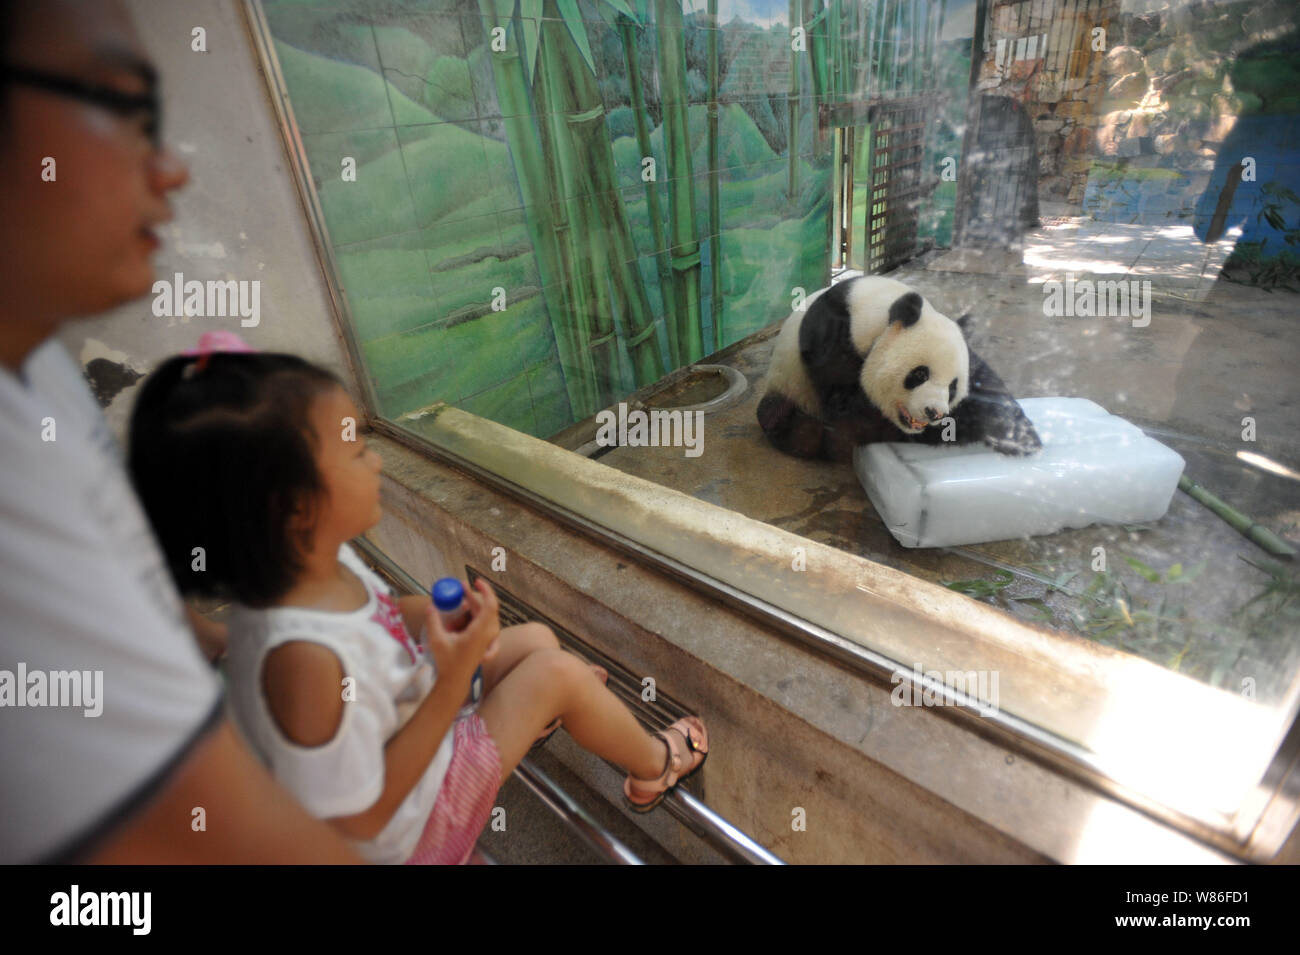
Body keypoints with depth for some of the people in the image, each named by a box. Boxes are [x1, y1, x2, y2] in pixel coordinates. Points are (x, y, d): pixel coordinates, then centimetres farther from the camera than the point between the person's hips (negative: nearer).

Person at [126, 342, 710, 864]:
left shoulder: (321, 561, -16)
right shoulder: (303, 658, -42)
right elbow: (361, 817, -30)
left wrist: (435, 612, -16)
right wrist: (453, 681, -33)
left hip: (405, 722, 8)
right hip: (406, 827, -7)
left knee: (536, 638, 12)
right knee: (558, 673, -10)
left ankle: (536, 715, 46)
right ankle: (653, 766, 19)